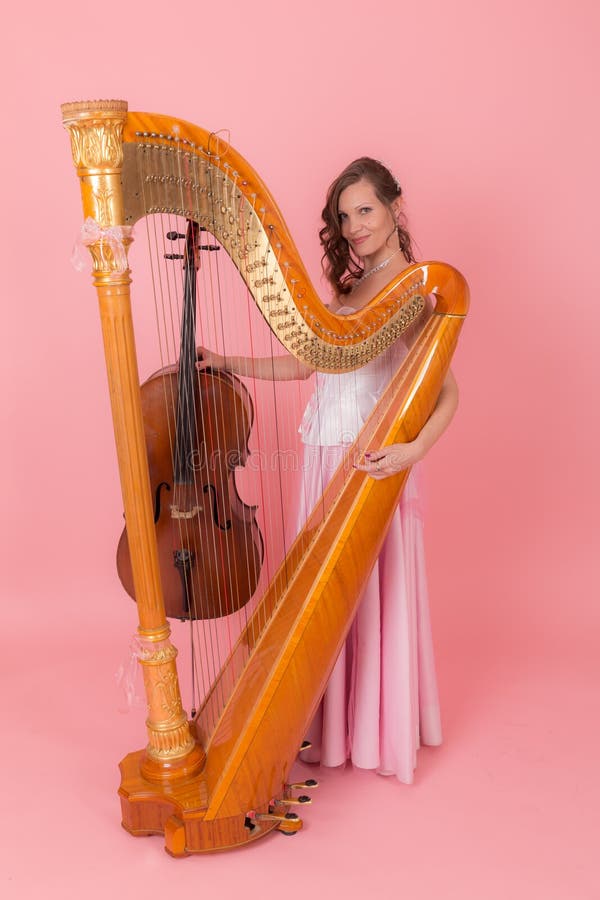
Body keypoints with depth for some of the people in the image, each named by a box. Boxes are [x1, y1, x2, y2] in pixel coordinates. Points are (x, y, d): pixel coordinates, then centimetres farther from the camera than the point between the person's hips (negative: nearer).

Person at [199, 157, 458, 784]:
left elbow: (446, 389, -15)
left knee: (375, 595, 4)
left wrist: (414, 448, -31)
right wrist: (225, 364, 9)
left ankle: (381, 732, 22)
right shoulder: (350, 287, 14)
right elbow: (304, 363, 15)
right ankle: (333, 725, 28)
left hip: (374, 466, -7)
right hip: (324, 460, 7)